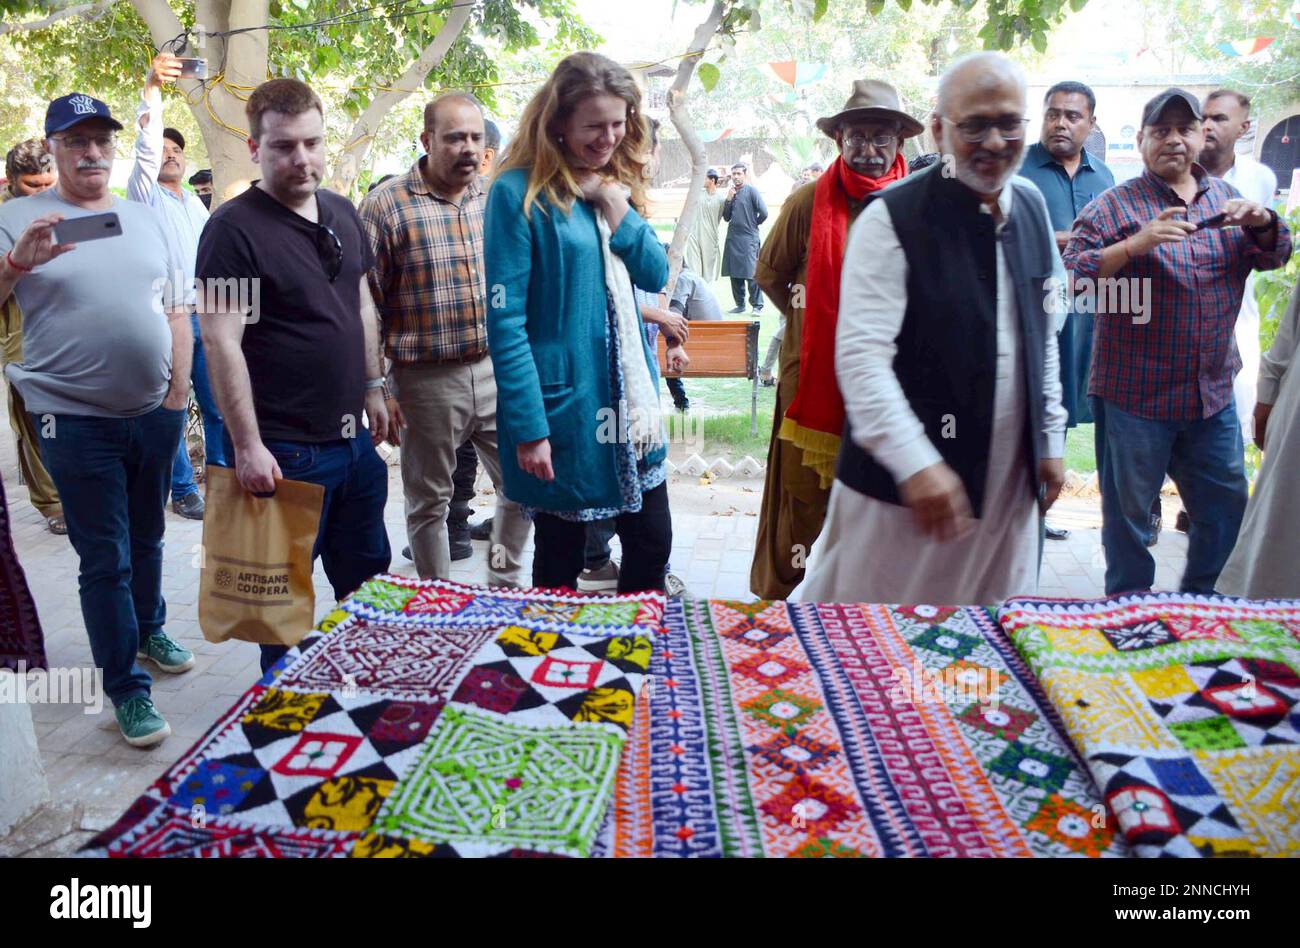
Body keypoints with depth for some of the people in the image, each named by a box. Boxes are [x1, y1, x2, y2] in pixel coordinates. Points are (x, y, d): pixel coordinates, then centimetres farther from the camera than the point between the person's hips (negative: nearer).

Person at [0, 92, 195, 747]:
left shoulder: (144, 218, 10)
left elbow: (176, 312, 12)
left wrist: (178, 392, 4)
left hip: (155, 414, 4)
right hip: (77, 422, -4)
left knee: (147, 538, 19)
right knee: (105, 559, 1)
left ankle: (148, 632, 40)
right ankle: (126, 687, 11)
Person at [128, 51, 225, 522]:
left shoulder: (195, 203, 18)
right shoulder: (144, 195, 1)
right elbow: (146, 145, -14)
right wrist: (152, 87, -24)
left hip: (205, 317, 5)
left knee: (218, 405, 6)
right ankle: (183, 490, 10)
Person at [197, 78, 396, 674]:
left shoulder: (342, 213, 8)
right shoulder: (234, 228, -13)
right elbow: (222, 342, -17)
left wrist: (374, 386, 14)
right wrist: (247, 446, -20)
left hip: (354, 437, 7)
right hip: (284, 450, -7)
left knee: (370, 582, 20)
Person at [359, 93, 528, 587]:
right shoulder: (386, 206, -7)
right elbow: (366, 304, -7)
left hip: (498, 371, 4)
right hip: (428, 377, -4)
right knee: (428, 500, 10)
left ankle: (505, 584, 31)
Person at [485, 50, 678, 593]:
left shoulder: (618, 183, 10)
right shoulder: (519, 191, -12)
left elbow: (655, 276, 5)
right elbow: (505, 320, -15)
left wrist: (614, 202, -9)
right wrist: (528, 427, -19)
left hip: (629, 400, 6)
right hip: (562, 405, -6)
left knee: (652, 543, 13)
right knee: (560, 559, 10)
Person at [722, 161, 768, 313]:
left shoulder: (751, 190, -5)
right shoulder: (731, 192, 12)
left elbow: (763, 213, -11)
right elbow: (726, 218, 10)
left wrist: (754, 224, 5)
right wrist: (728, 199, -2)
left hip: (749, 238, -6)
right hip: (733, 237, 6)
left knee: (751, 273, -8)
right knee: (734, 273, 8)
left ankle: (757, 305, -2)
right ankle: (740, 304, 17)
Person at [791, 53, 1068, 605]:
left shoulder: (1032, 208, 8)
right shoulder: (892, 219, -14)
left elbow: (1044, 335, 16)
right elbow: (862, 356, -21)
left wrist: (1050, 439, 14)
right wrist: (916, 464, -27)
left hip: (1010, 484, 6)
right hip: (902, 482, -6)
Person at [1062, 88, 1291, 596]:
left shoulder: (1225, 196, 12)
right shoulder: (1113, 206, -6)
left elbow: (1274, 255, 12)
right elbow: (1074, 275, -16)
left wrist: (1262, 222, -9)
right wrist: (1136, 244, -30)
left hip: (1213, 392, 6)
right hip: (1135, 395, -5)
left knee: (1227, 506, 15)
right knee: (1129, 511, 6)